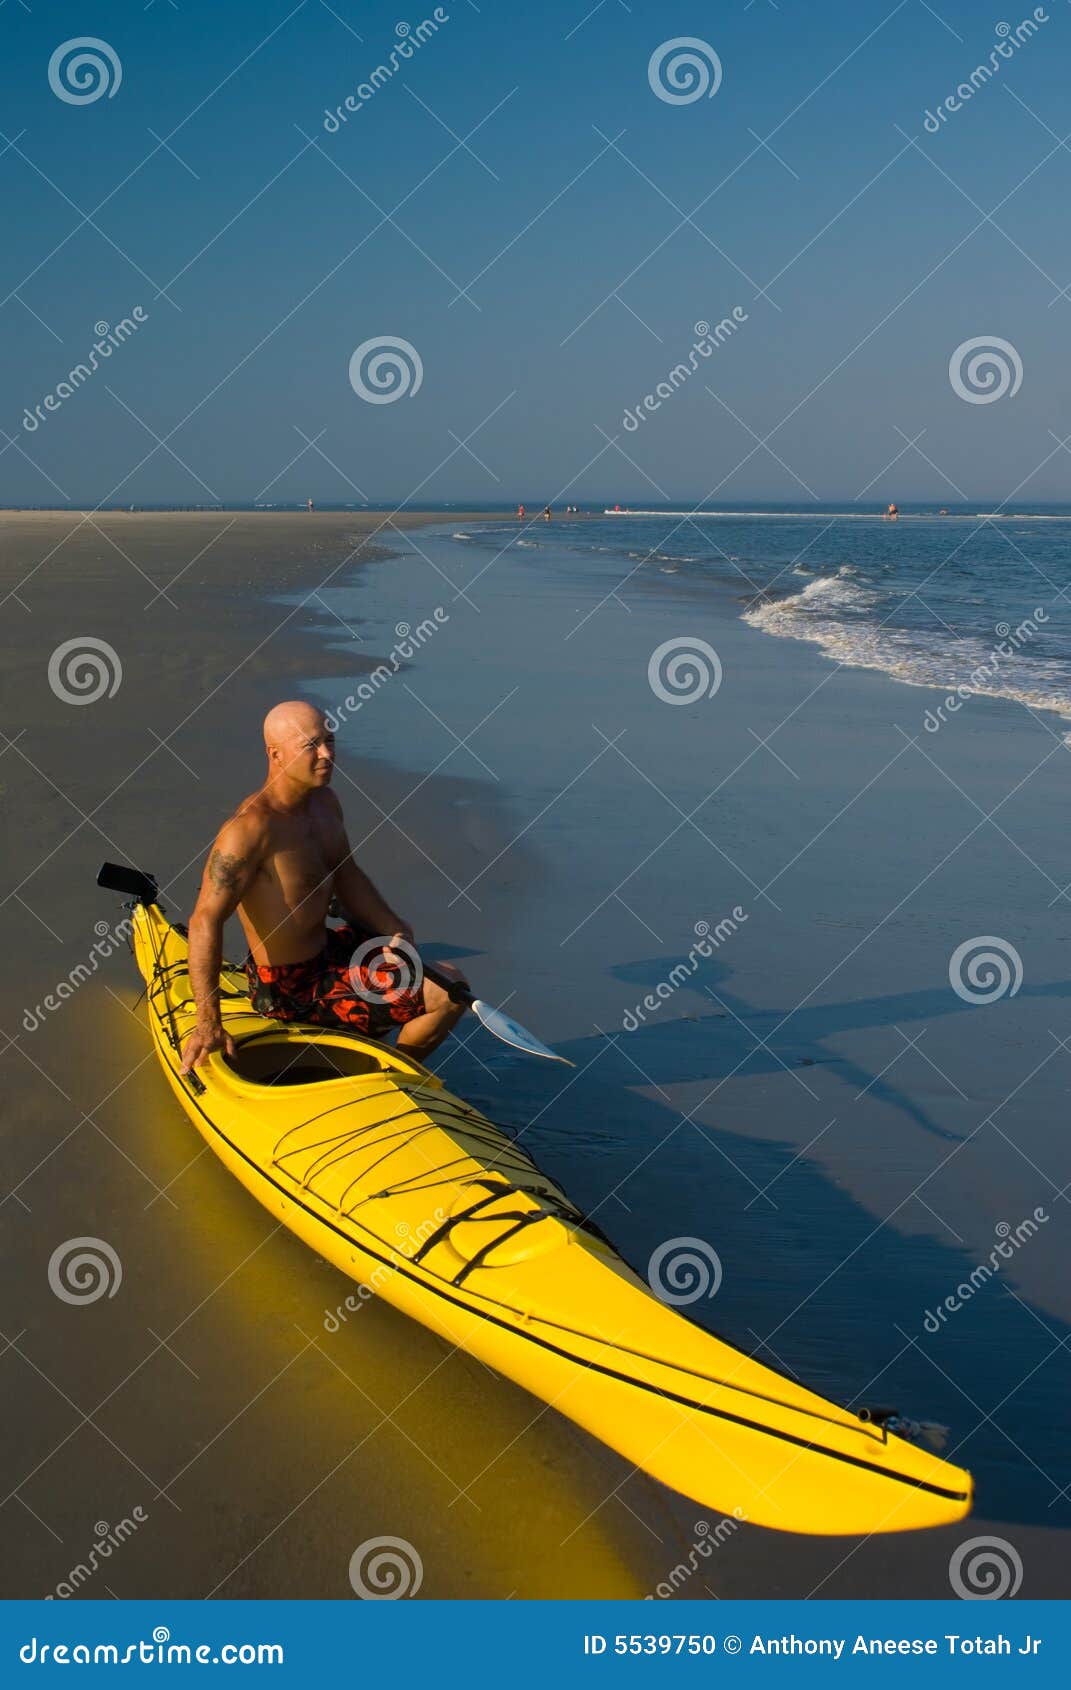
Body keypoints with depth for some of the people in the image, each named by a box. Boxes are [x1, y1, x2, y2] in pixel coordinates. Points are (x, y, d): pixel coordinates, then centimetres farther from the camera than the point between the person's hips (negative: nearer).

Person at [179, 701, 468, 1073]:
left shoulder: (324, 802, 0)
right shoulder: (252, 827, -28)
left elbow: (346, 876, 14)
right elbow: (205, 920, -32)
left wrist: (393, 928, -2)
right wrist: (208, 1024, -35)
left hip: (323, 948, 10)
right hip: (292, 992, -10)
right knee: (450, 993, -11)